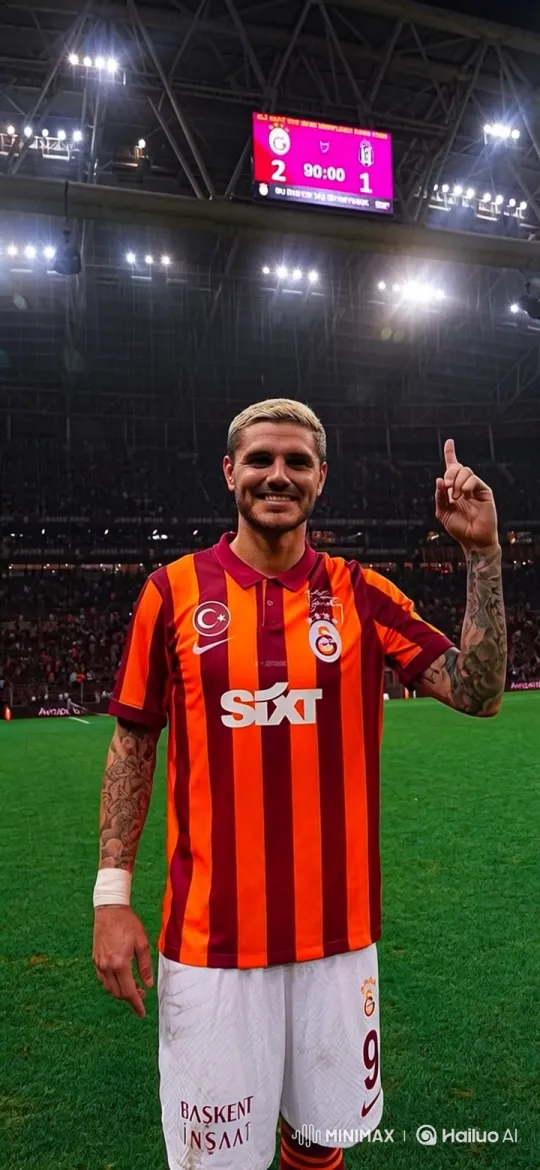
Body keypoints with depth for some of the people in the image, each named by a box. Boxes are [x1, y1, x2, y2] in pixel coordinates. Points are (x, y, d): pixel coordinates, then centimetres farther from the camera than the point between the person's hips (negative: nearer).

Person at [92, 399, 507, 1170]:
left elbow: (478, 693, -5)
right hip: (209, 936, -1)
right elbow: (132, 745, 2)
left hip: (338, 928, 2)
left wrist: (483, 552, -13)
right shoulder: (174, 590, -3)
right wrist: (112, 894, -2)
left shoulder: (361, 594, 0)